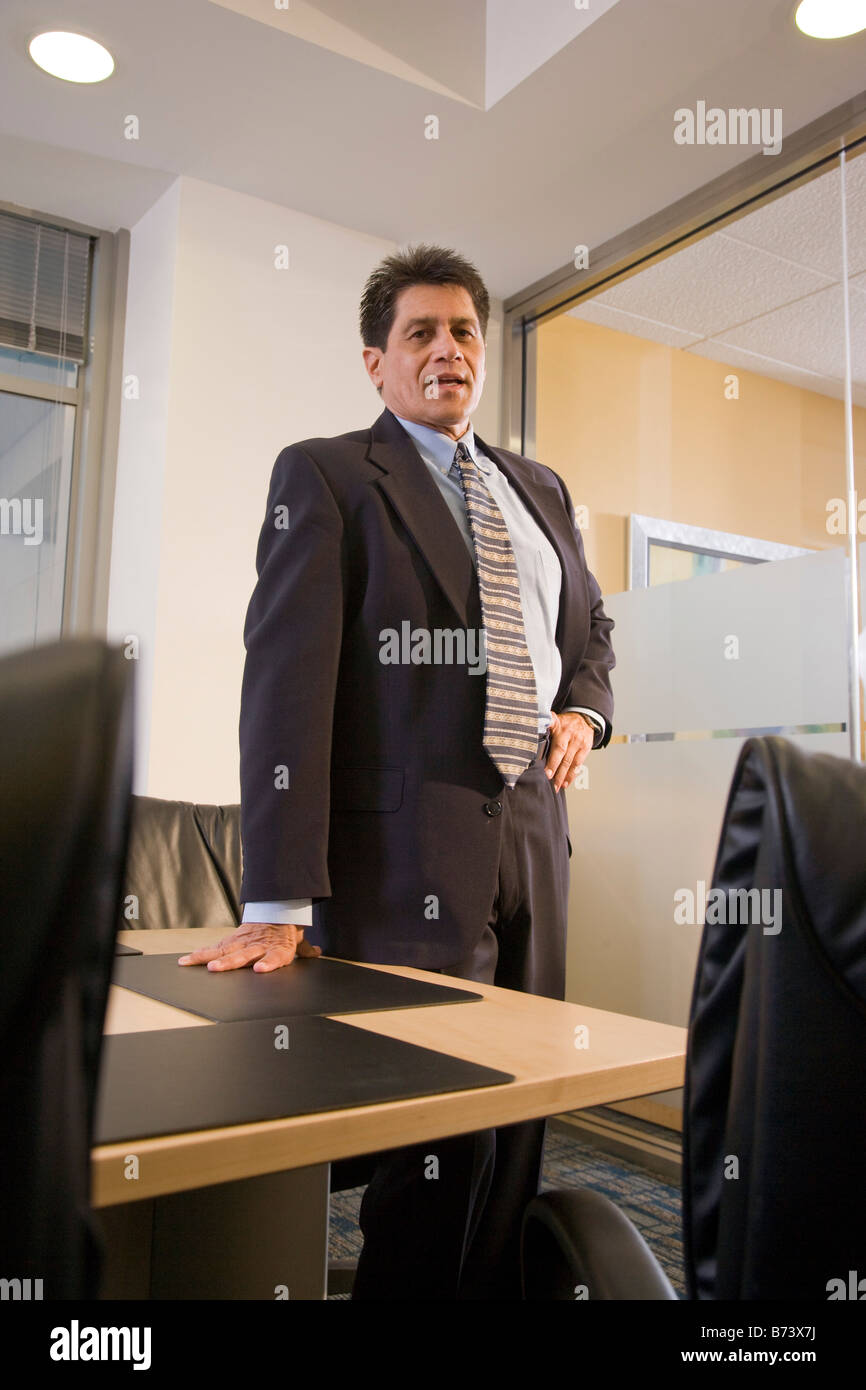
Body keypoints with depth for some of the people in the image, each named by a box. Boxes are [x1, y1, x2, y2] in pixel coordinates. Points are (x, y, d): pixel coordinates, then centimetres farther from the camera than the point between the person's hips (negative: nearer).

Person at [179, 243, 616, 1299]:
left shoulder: (539, 489, 17)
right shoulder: (325, 474, -1)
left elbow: (589, 622, 31)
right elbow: (288, 678, -11)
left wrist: (583, 707, 7)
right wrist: (279, 904, -18)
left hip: (532, 827, 6)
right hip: (408, 848, -6)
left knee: (519, 1118, 13)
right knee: (427, 1130, 0)